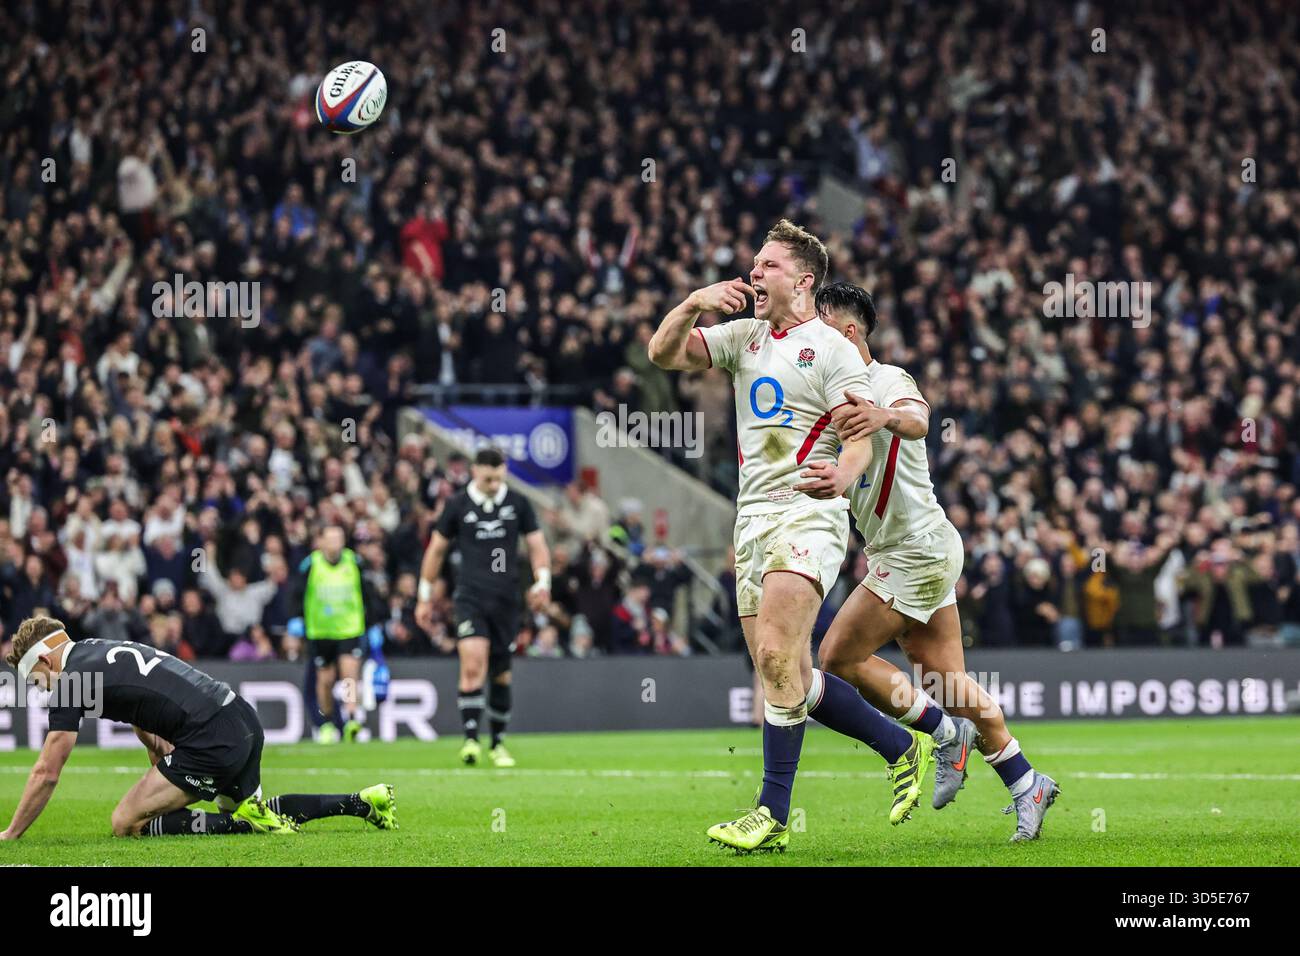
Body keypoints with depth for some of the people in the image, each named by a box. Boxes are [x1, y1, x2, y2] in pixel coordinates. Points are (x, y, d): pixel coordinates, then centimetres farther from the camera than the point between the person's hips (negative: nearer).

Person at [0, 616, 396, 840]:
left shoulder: (72, 681, -4)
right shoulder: (102, 649, 22)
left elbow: (47, 772, -4)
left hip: (212, 742, -9)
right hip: (244, 718, 9)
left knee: (126, 823, -4)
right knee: (236, 806, 32)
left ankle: (253, 822, -10)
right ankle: (364, 801, 22)